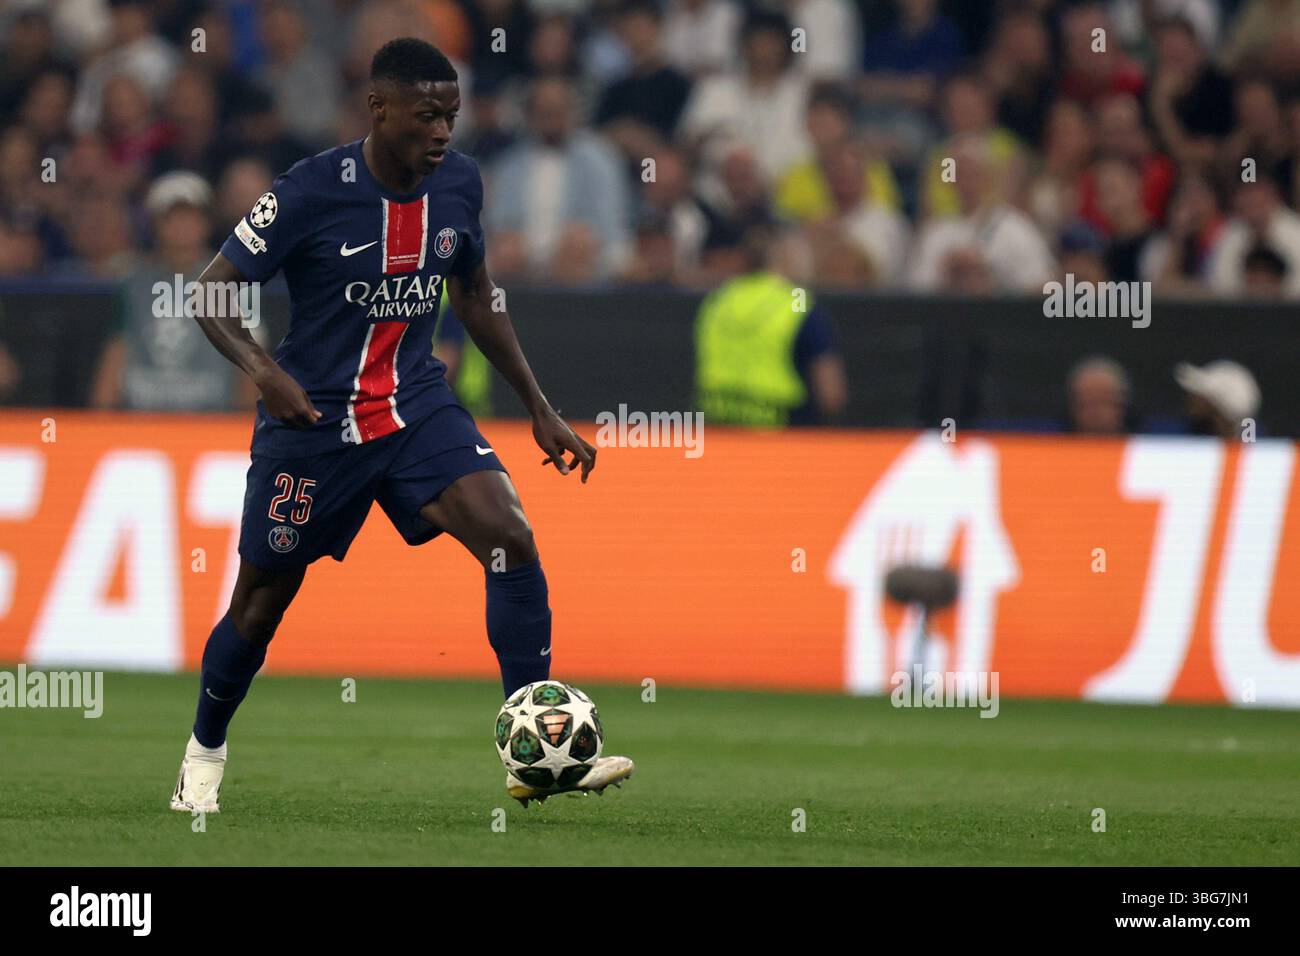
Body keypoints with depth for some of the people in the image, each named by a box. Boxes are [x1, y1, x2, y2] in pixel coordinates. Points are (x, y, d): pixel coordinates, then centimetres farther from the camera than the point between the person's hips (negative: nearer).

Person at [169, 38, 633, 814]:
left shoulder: (459, 183, -3)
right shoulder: (313, 192, -18)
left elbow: (476, 296, 14)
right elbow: (211, 294, -12)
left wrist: (540, 409, 13)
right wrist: (261, 369, -30)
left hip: (417, 408, 3)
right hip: (313, 422, -3)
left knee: (511, 538, -19)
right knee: (262, 603, 8)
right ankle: (204, 755, 35)